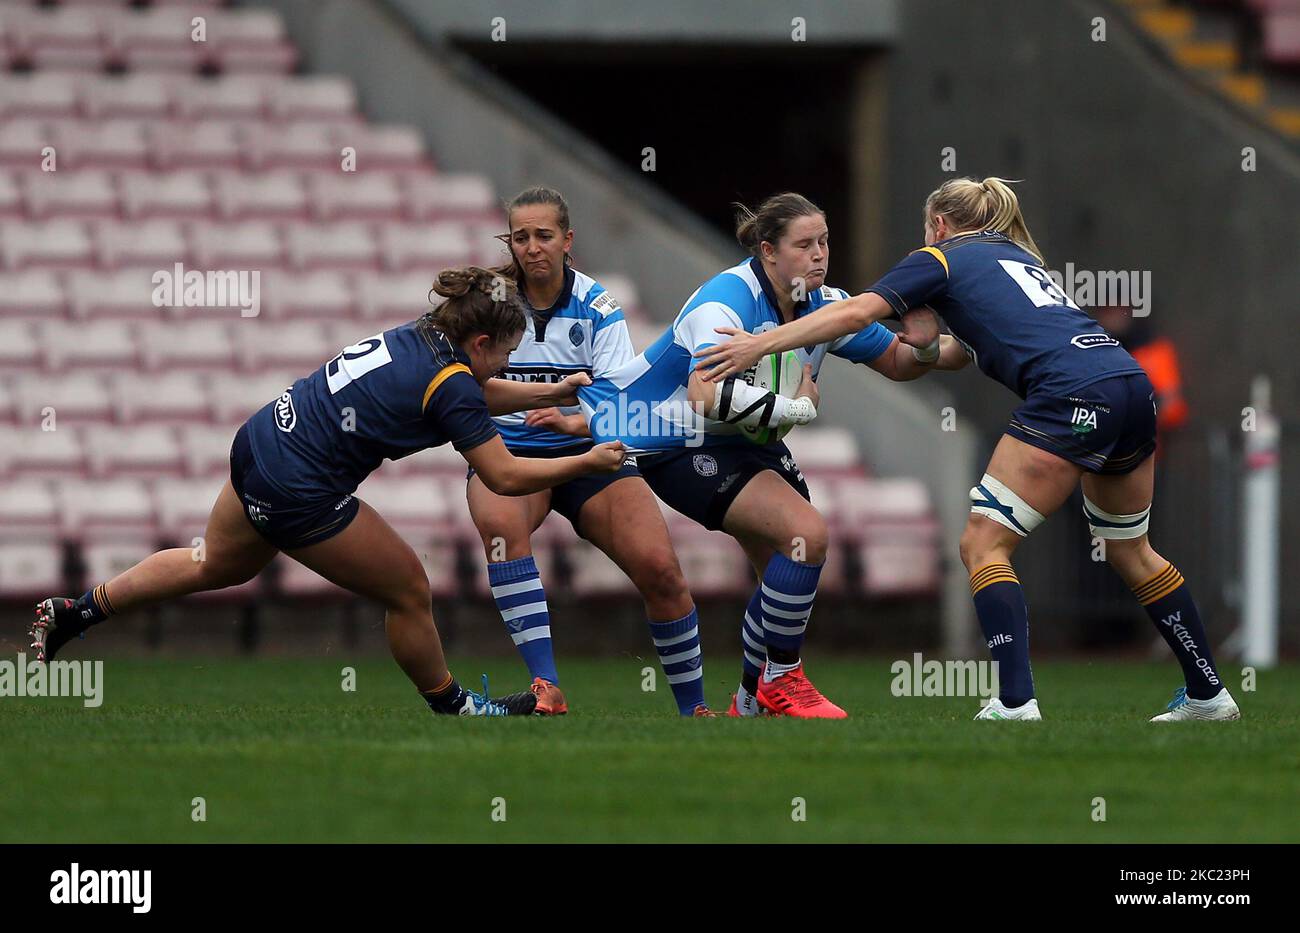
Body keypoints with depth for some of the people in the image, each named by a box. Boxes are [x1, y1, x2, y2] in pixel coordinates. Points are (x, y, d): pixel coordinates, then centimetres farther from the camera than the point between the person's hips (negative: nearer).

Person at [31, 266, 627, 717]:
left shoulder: (417, 337, 5)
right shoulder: (451, 386, -19)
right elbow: (506, 477, -16)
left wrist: (554, 393, 22)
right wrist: (587, 463, -6)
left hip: (260, 444, 9)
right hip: (299, 496, -9)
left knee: (215, 566, 31)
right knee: (407, 590, 8)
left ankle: (71, 615, 37)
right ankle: (452, 709, 26)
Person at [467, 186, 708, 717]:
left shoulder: (597, 309, -5)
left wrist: (574, 422, -36)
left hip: (588, 453, 0)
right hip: (507, 452, 0)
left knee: (659, 568, -17)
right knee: (500, 523, -35)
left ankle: (693, 707, 4)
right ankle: (545, 687, -39)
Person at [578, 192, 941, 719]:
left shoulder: (826, 304, -4)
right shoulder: (728, 298, -28)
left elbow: (898, 363, 8)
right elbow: (706, 395, -42)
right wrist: (797, 407, -33)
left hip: (748, 441, 9)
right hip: (683, 445, -9)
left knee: (789, 566, 8)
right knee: (807, 533, -22)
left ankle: (752, 699, 26)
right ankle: (780, 680, -8)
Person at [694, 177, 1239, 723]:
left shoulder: (940, 258, 10)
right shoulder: (1019, 256, 32)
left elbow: (855, 313, 1)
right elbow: (967, 352, 34)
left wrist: (760, 344, 3)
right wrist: (929, 344, 16)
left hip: (1071, 397, -8)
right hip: (1133, 387, 8)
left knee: (983, 545, -3)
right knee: (1130, 550, 23)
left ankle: (1016, 704, -16)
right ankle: (1207, 695, 28)